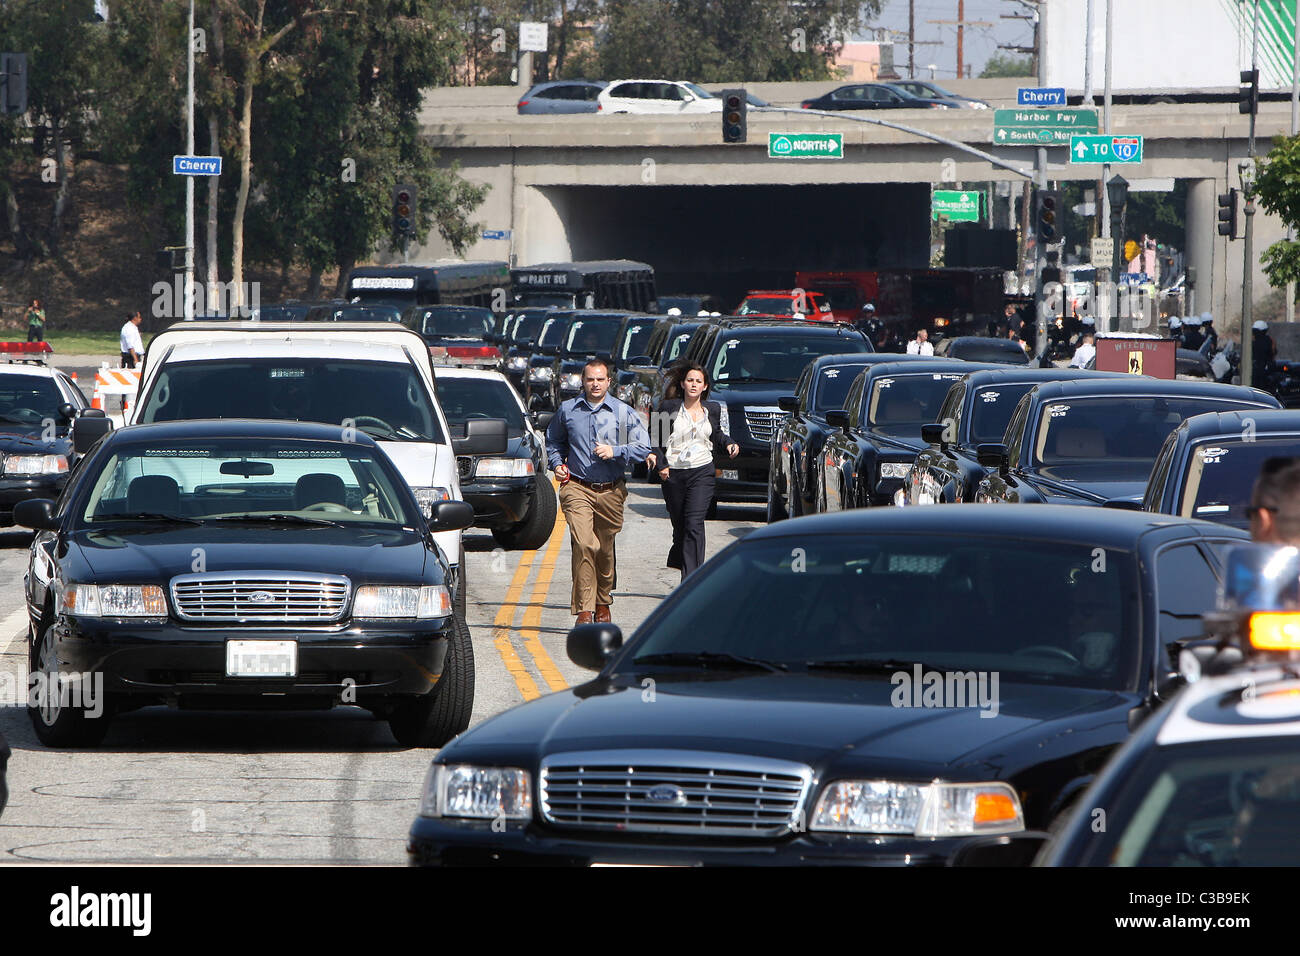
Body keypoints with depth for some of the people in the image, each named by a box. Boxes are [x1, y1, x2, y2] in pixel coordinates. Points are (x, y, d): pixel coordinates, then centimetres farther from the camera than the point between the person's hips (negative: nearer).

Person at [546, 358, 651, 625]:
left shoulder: (624, 413, 3)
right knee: (584, 545, -18)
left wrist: (615, 451, -13)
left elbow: (643, 448, 1)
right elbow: (553, 440, 24)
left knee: (605, 549, 11)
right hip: (577, 488, -1)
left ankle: (602, 602, 33)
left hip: (611, 490, 1)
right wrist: (557, 464, 7)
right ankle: (584, 609, -19)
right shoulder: (567, 410, 7)